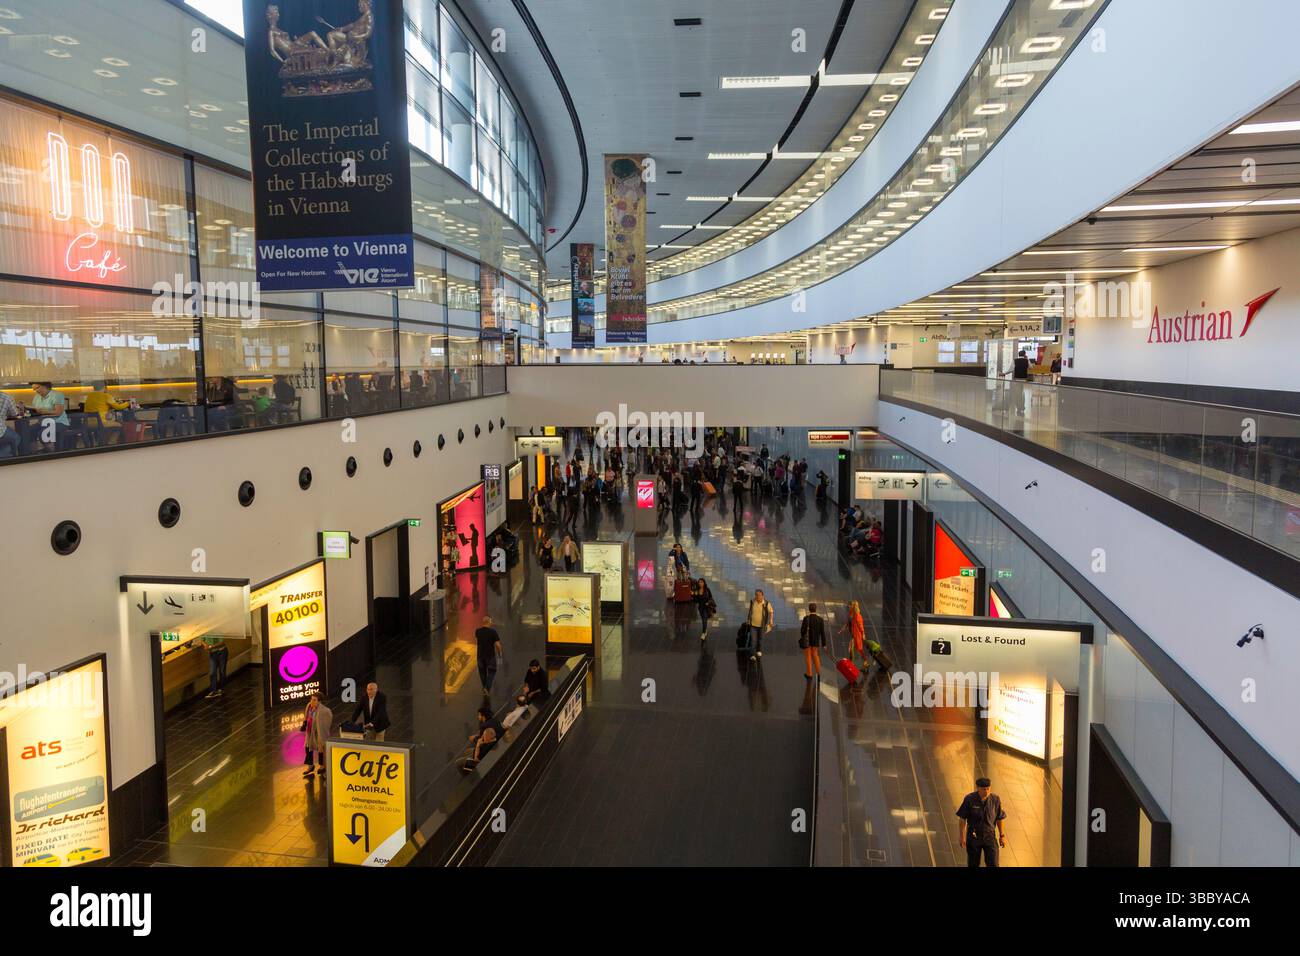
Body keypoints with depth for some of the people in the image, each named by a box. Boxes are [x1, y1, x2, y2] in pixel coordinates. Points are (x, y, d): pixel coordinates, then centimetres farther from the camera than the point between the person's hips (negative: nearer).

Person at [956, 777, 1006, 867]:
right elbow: (963, 818, -6)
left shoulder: (995, 799, -9)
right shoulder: (969, 799, -15)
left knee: (993, 864, -6)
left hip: (990, 836, 1)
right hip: (973, 837, -1)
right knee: (973, 864, 10)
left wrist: (1002, 835, 10)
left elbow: (999, 818, 4)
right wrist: (962, 835, -2)